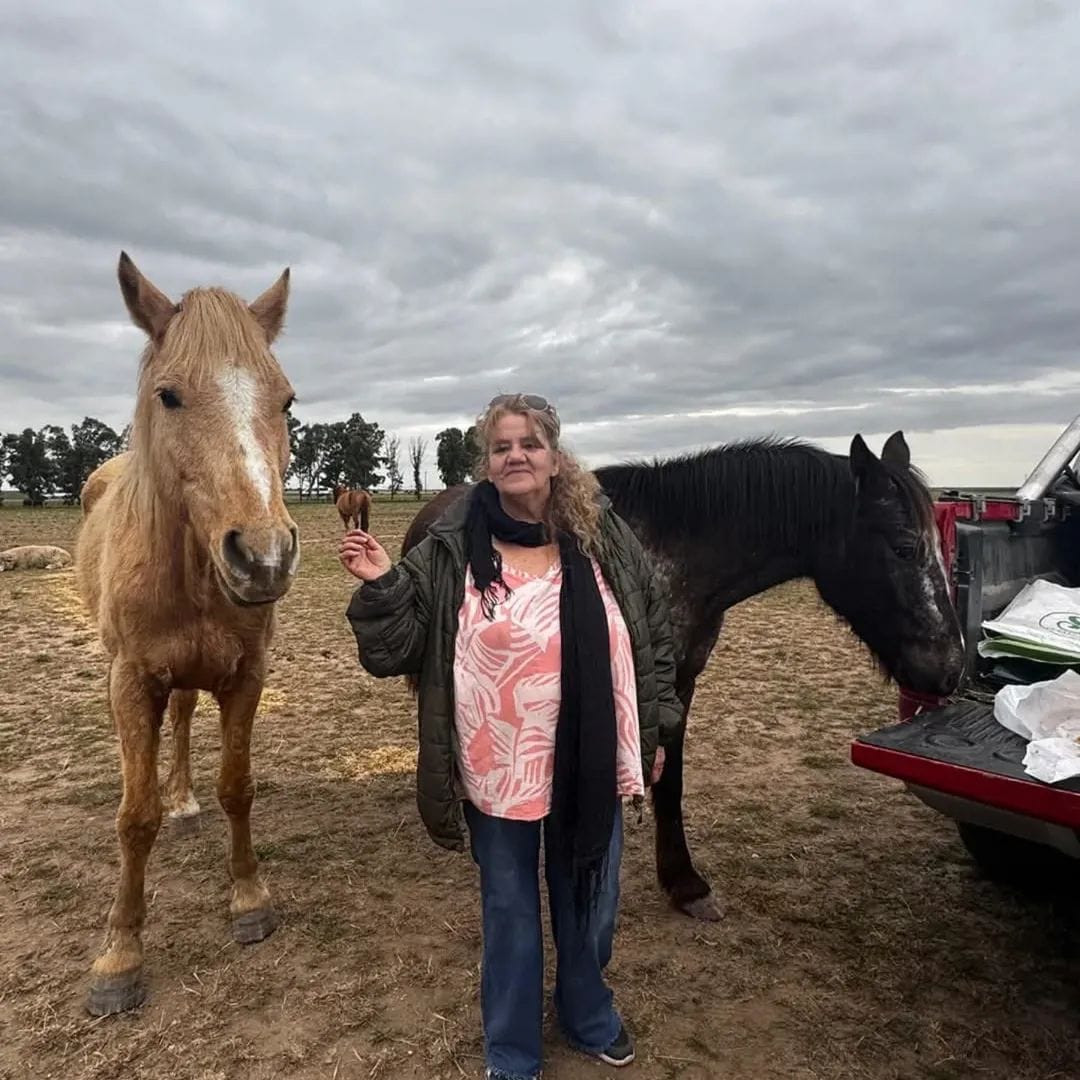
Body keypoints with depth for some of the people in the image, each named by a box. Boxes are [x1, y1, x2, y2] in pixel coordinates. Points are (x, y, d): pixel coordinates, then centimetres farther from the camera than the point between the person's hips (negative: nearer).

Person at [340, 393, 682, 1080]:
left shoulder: (607, 540, -3)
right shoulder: (450, 550, -10)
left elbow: (655, 635, 7)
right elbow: (396, 649, -6)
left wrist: (654, 729, 7)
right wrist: (380, 585, -23)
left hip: (590, 765, 2)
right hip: (497, 771, -2)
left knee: (590, 903, 23)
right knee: (510, 913, 17)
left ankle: (590, 1016, 53)